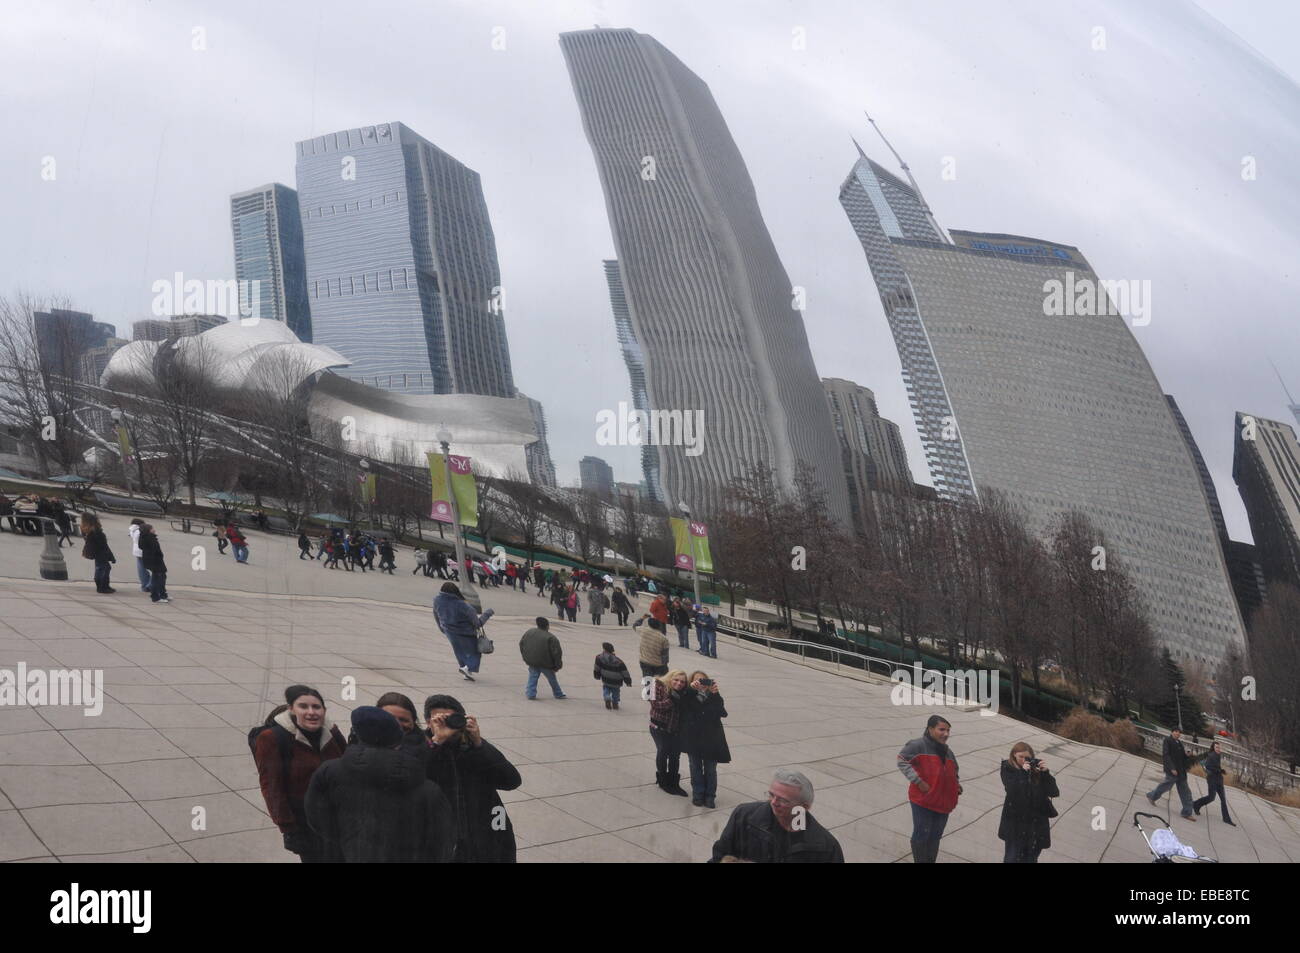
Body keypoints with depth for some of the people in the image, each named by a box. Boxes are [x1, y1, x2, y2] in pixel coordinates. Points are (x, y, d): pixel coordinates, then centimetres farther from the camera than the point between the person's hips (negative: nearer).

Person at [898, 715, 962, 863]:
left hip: (943, 802, 7)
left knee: (935, 836, 14)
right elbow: (902, 761, -19)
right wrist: (918, 781, -22)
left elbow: (953, 774, 28)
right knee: (922, 835, -1)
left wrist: (957, 786, 9)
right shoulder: (918, 745, -13)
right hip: (923, 801, -7)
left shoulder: (947, 751, 14)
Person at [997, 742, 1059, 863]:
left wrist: (1046, 773, -17)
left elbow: (1055, 792, -6)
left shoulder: (1037, 769, -1)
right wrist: (1023, 772, -24)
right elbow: (1012, 790, -20)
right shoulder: (1008, 769, -4)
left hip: (1036, 822, 2)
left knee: (1031, 858, 6)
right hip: (1015, 822, -2)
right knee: (1012, 858, -2)